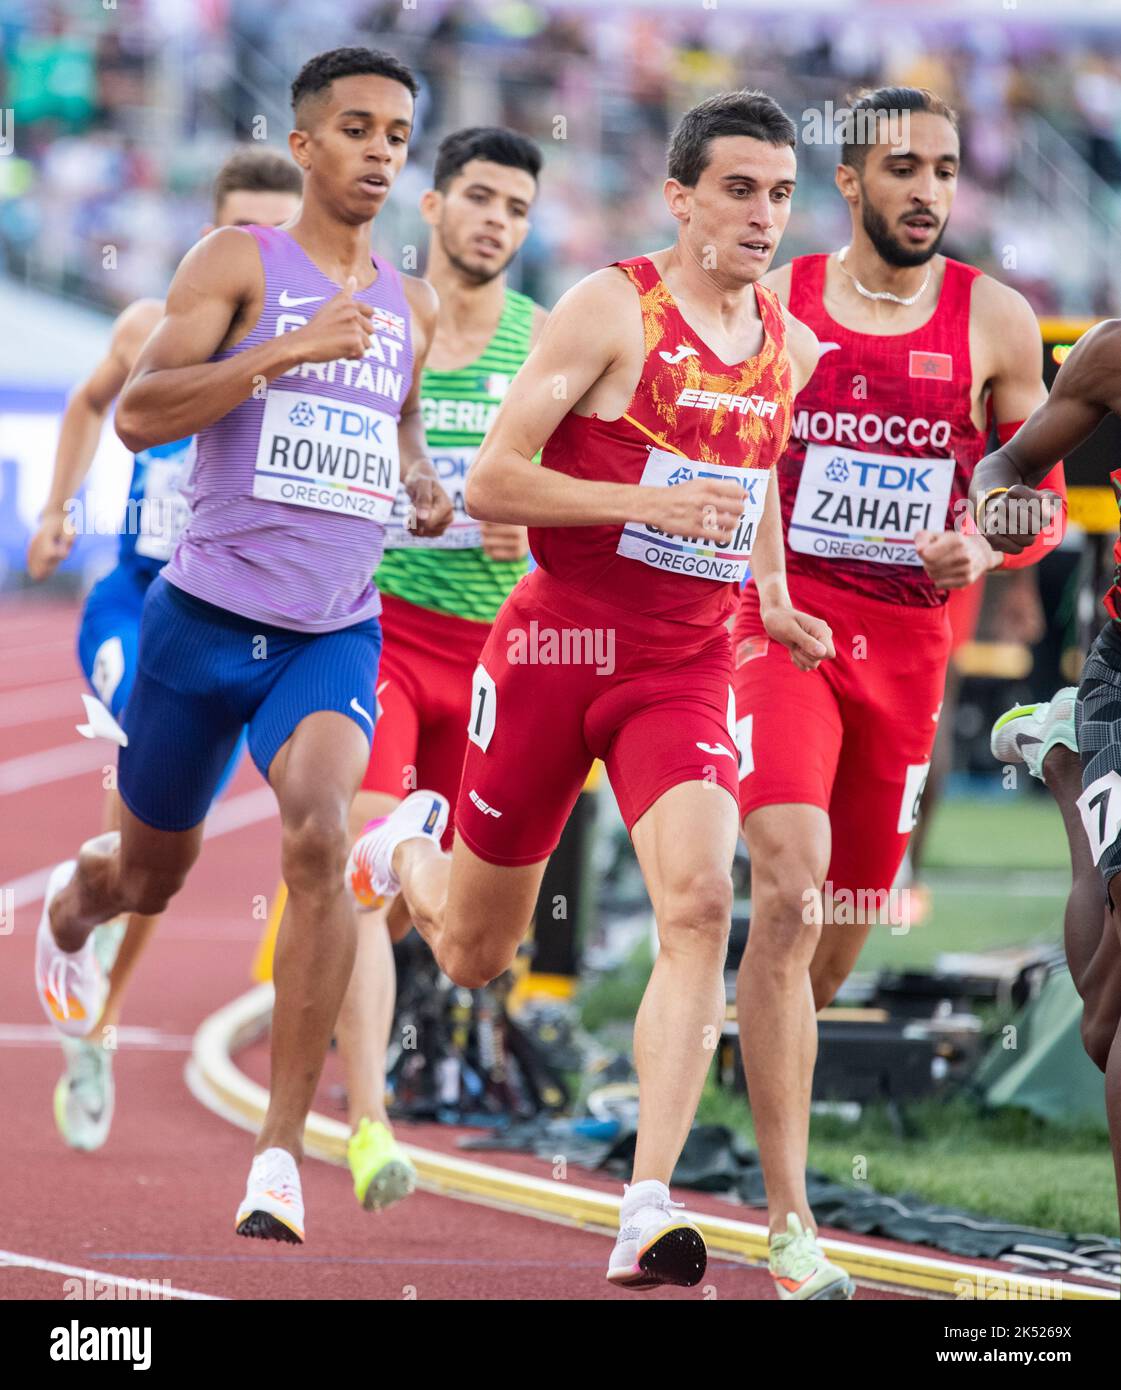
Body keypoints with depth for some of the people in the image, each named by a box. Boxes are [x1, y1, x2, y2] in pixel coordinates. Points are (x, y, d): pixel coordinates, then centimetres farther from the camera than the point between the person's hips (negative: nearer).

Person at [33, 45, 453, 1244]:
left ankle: (282, 1151, -22)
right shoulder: (239, 262, -5)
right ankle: (69, 909, 57)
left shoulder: (410, 308, 11)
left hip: (334, 635, 2)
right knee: (152, 872, 15)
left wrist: (427, 491, 9)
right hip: (206, 617, -2)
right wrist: (290, 349, -25)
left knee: (318, 838, -25)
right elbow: (136, 414, -16)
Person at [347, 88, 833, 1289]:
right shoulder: (611, 309, -11)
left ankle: (648, 1213, -24)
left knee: (698, 902, -22)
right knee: (473, 956, 10)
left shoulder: (790, 350, 7)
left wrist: (774, 602, 13)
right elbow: (488, 482, -15)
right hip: (559, 641, -3)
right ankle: (407, 850, 49)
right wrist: (645, 504, -25)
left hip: (687, 669, 3)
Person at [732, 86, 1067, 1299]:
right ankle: (789, 1222, -21)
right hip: (781, 626, -3)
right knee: (790, 892, -20)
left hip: (909, 643, 3)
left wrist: (984, 548, -12)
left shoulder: (994, 322, 3)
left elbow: (1043, 497, 8)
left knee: (846, 928, 11)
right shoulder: (769, 305, 1)